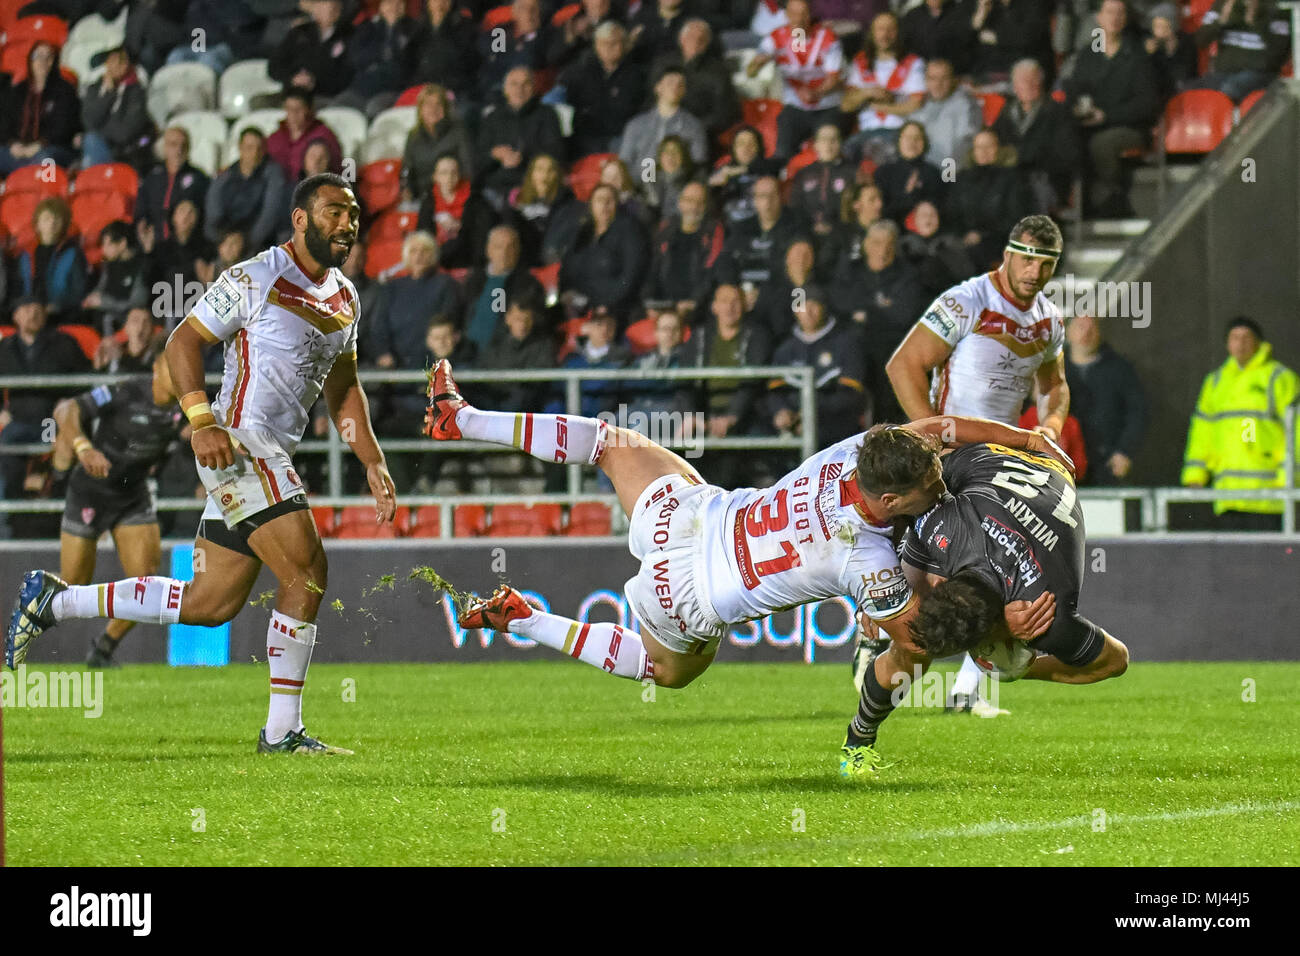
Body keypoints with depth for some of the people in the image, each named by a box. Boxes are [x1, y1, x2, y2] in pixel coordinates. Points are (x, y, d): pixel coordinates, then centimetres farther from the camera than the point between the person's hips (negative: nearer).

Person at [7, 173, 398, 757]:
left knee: (209, 604, 9)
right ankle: (282, 731, -8)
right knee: (306, 572, -16)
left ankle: (52, 601, 20)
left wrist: (372, 462, 14)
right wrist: (202, 420, -21)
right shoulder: (255, 280, -10)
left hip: (272, 457, 9)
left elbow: (342, 389, 24)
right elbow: (184, 341, -8)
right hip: (240, 442, -9)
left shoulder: (344, 299, 16)